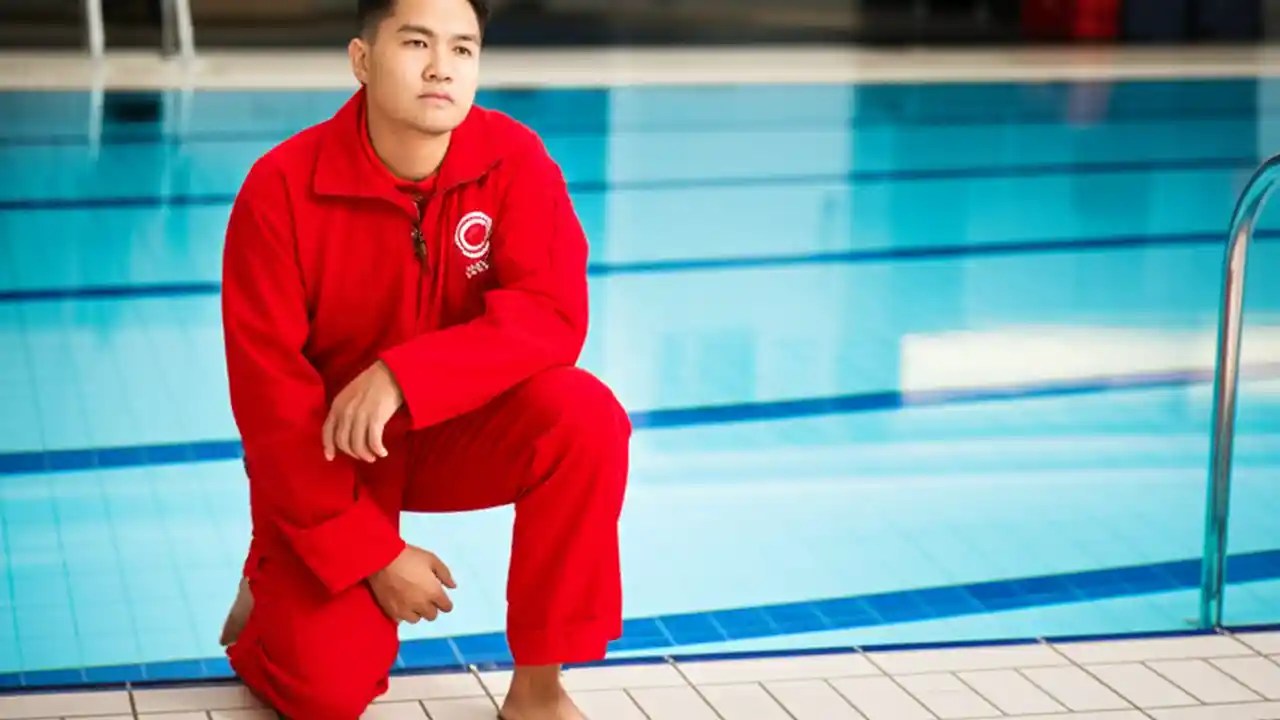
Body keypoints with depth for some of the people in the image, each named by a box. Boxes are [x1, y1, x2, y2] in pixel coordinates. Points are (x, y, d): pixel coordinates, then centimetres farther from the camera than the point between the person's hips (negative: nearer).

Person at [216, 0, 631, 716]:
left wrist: (401, 377, -38)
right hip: (328, 453, -2)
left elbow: (553, 314, -25)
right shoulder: (282, 186, -20)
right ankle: (282, 595, 22)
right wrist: (372, 553, -20)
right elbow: (271, 395, -18)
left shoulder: (513, 158, -14)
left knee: (587, 417, -28)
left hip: (459, 429, 2)